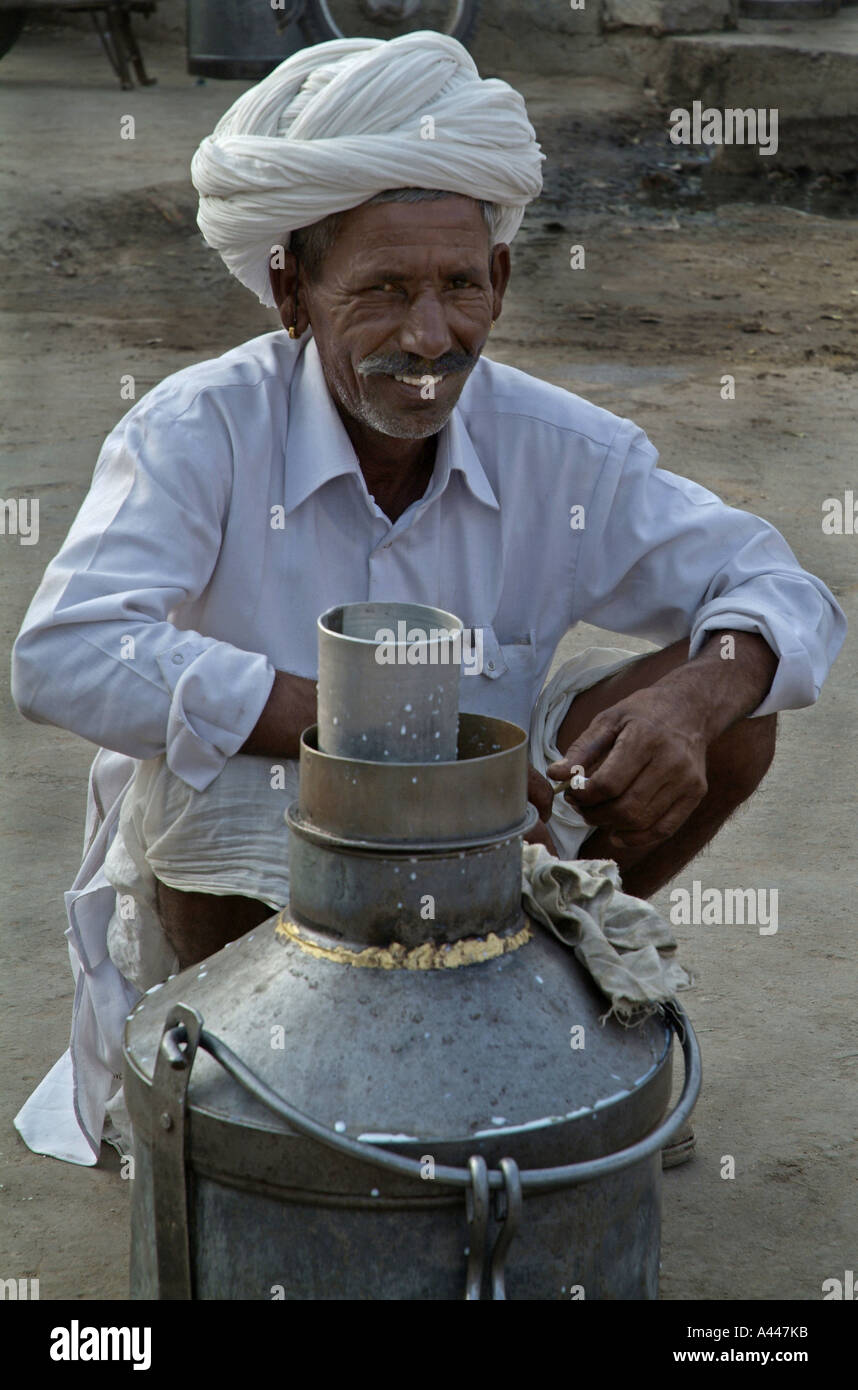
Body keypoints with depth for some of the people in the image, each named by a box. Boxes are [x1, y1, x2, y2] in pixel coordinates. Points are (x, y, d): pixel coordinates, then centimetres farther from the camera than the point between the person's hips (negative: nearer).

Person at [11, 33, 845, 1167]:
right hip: (234, 886, -4)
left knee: (727, 713, -12)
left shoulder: (558, 452, -11)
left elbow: (782, 590, -5)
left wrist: (696, 700, -30)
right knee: (212, 781, -38)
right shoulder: (201, 433, -22)